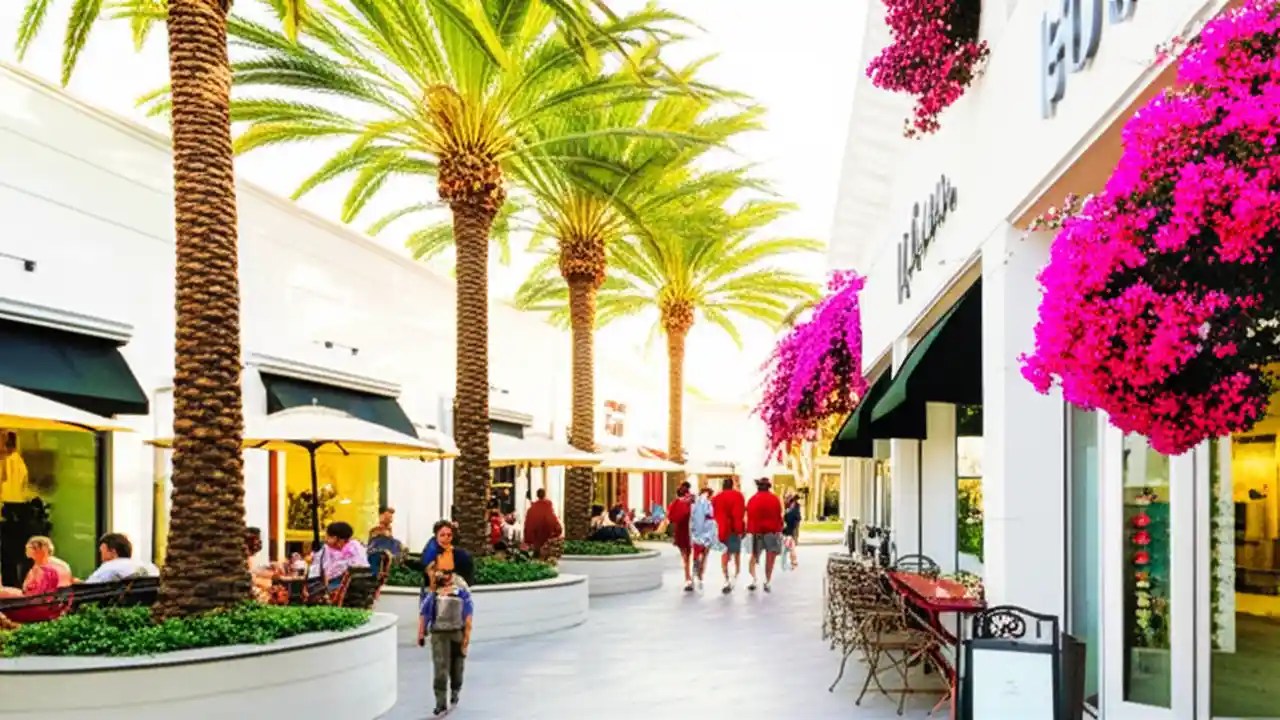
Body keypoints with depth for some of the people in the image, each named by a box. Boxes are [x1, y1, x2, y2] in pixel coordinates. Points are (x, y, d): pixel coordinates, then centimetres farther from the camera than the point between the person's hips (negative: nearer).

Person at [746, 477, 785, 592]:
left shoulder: (752, 500, -1)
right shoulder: (775, 499, -1)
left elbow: (750, 517, -3)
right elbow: (779, 516, 2)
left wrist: (749, 532, 0)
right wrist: (779, 530, 11)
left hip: (756, 532, 1)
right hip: (772, 531, -1)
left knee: (754, 557, 11)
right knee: (770, 559, 4)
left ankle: (753, 579, -7)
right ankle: (767, 582, 1)